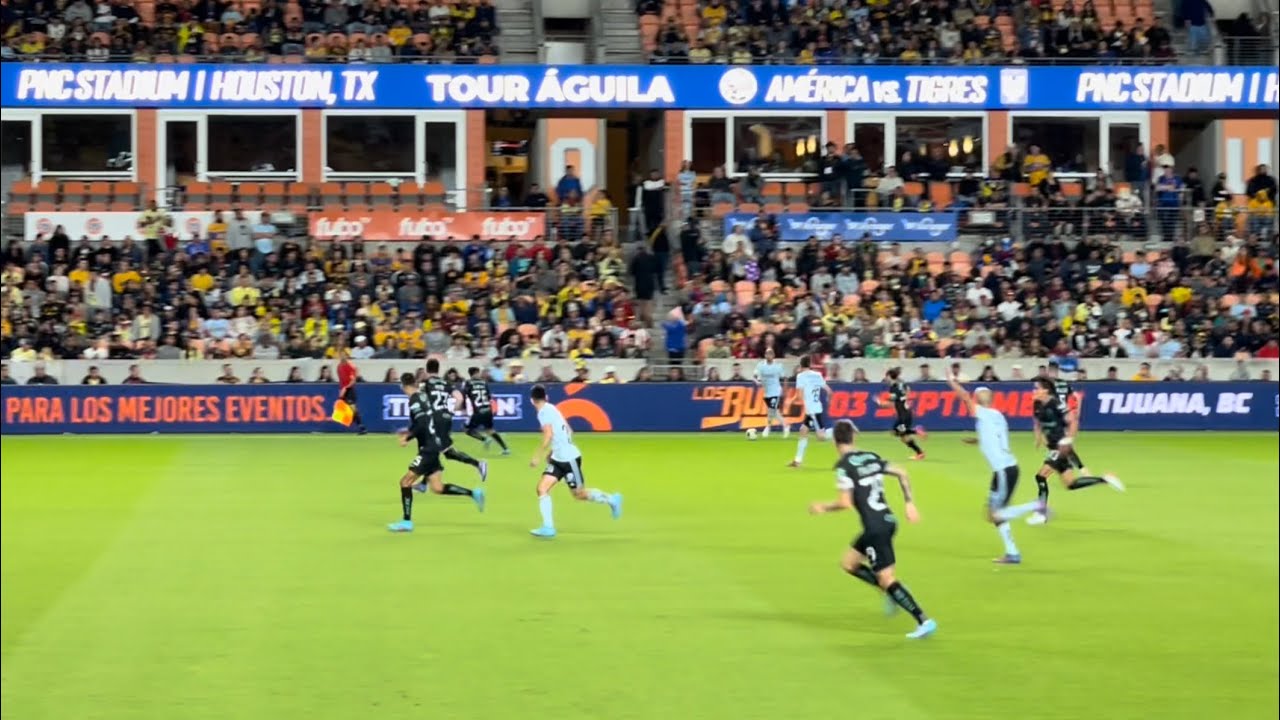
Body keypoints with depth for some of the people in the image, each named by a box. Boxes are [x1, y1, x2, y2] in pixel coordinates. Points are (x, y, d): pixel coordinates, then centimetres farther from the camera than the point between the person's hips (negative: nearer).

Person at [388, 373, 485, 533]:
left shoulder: (414, 400, -16)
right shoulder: (422, 395, 11)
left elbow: (422, 425, -25)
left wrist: (407, 438, -15)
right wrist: (410, 431, 20)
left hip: (428, 448, -9)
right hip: (432, 446, 9)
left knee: (405, 482, -5)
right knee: (437, 488, 10)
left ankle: (407, 521, -2)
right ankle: (473, 494, 10)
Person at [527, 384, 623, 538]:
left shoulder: (544, 411, -16)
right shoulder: (551, 409, 11)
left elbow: (548, 435, -27)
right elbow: (567, 432, 18)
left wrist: (537, 457, -23)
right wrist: (552, 451, 21)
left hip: (569, 458, -9)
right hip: (558, 458, 9)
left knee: (580, 494, 4)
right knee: (542, 488, -2)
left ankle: (611, 499, 25)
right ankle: (548, 527, -6)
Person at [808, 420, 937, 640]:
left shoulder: (844, 466, -11)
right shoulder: (871, 458, 11)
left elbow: (845, 503, -17)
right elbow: (901, 473, 14)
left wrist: (824, 508, 1)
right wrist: (909, 503, 18)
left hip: (875, 528, -8)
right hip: (887, 520, 8)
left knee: (886, 578, -4)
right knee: (849, 563, 22)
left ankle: (924, 621, -7)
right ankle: (892, 594, 18)